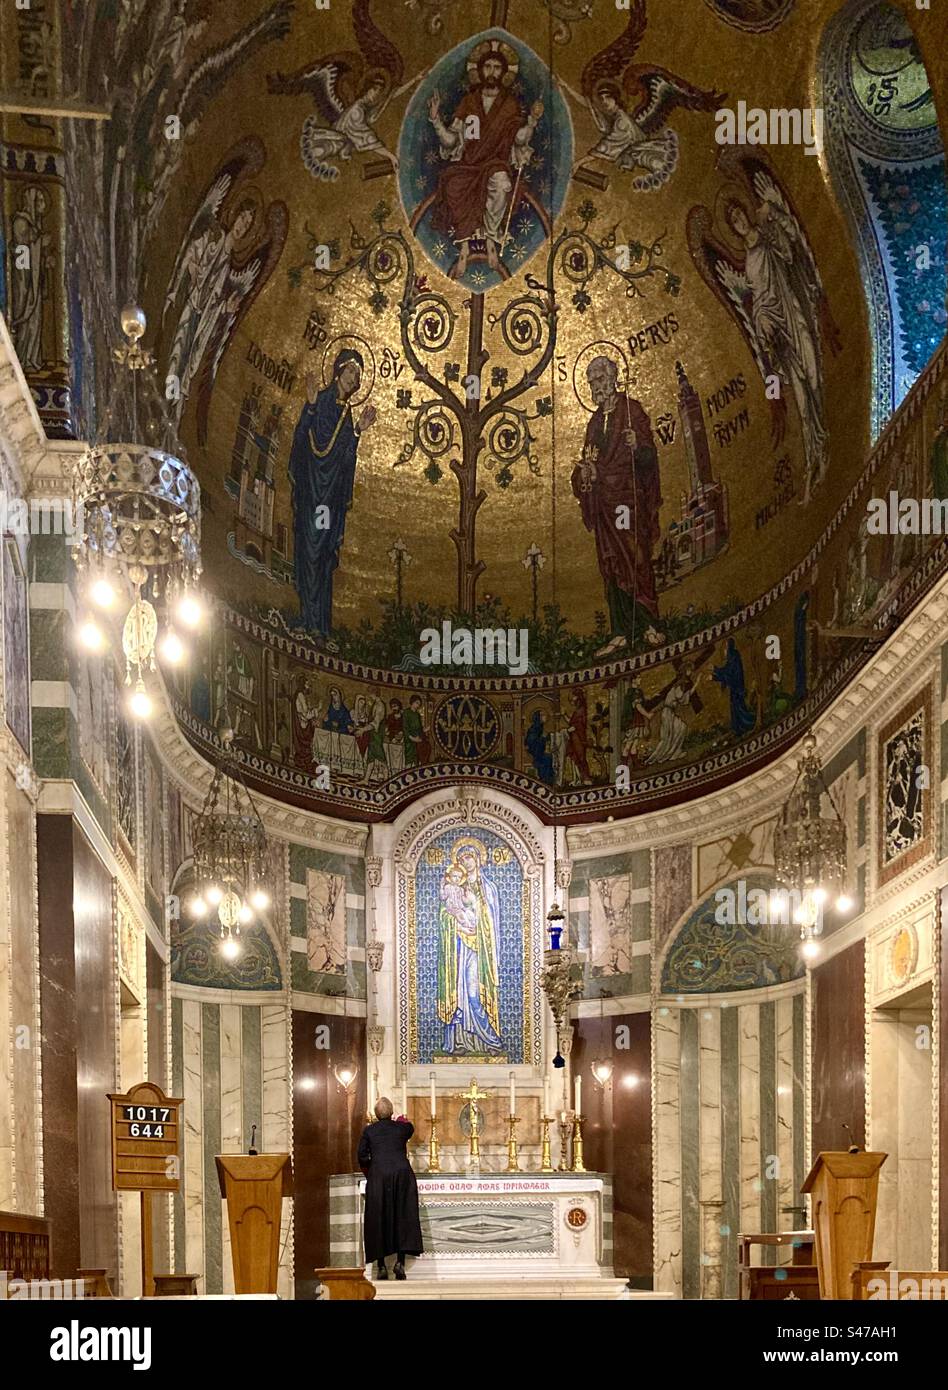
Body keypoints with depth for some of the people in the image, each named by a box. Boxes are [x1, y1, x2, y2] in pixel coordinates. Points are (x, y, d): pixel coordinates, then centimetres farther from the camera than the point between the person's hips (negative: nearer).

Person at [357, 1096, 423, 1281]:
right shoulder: (401, 1127, 9)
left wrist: (369, 1172, 20)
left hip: (378, 1176, -1)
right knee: (402, 1218, 5)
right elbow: (410, 1128, 33)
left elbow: (362, 1157, 4)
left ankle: (381, 1266, 0)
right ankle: (400, 1262, -7)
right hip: (402, 1174, 1)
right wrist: (402, 1120, 52)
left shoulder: (369, 1131, 5)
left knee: (378, 1220, 4)